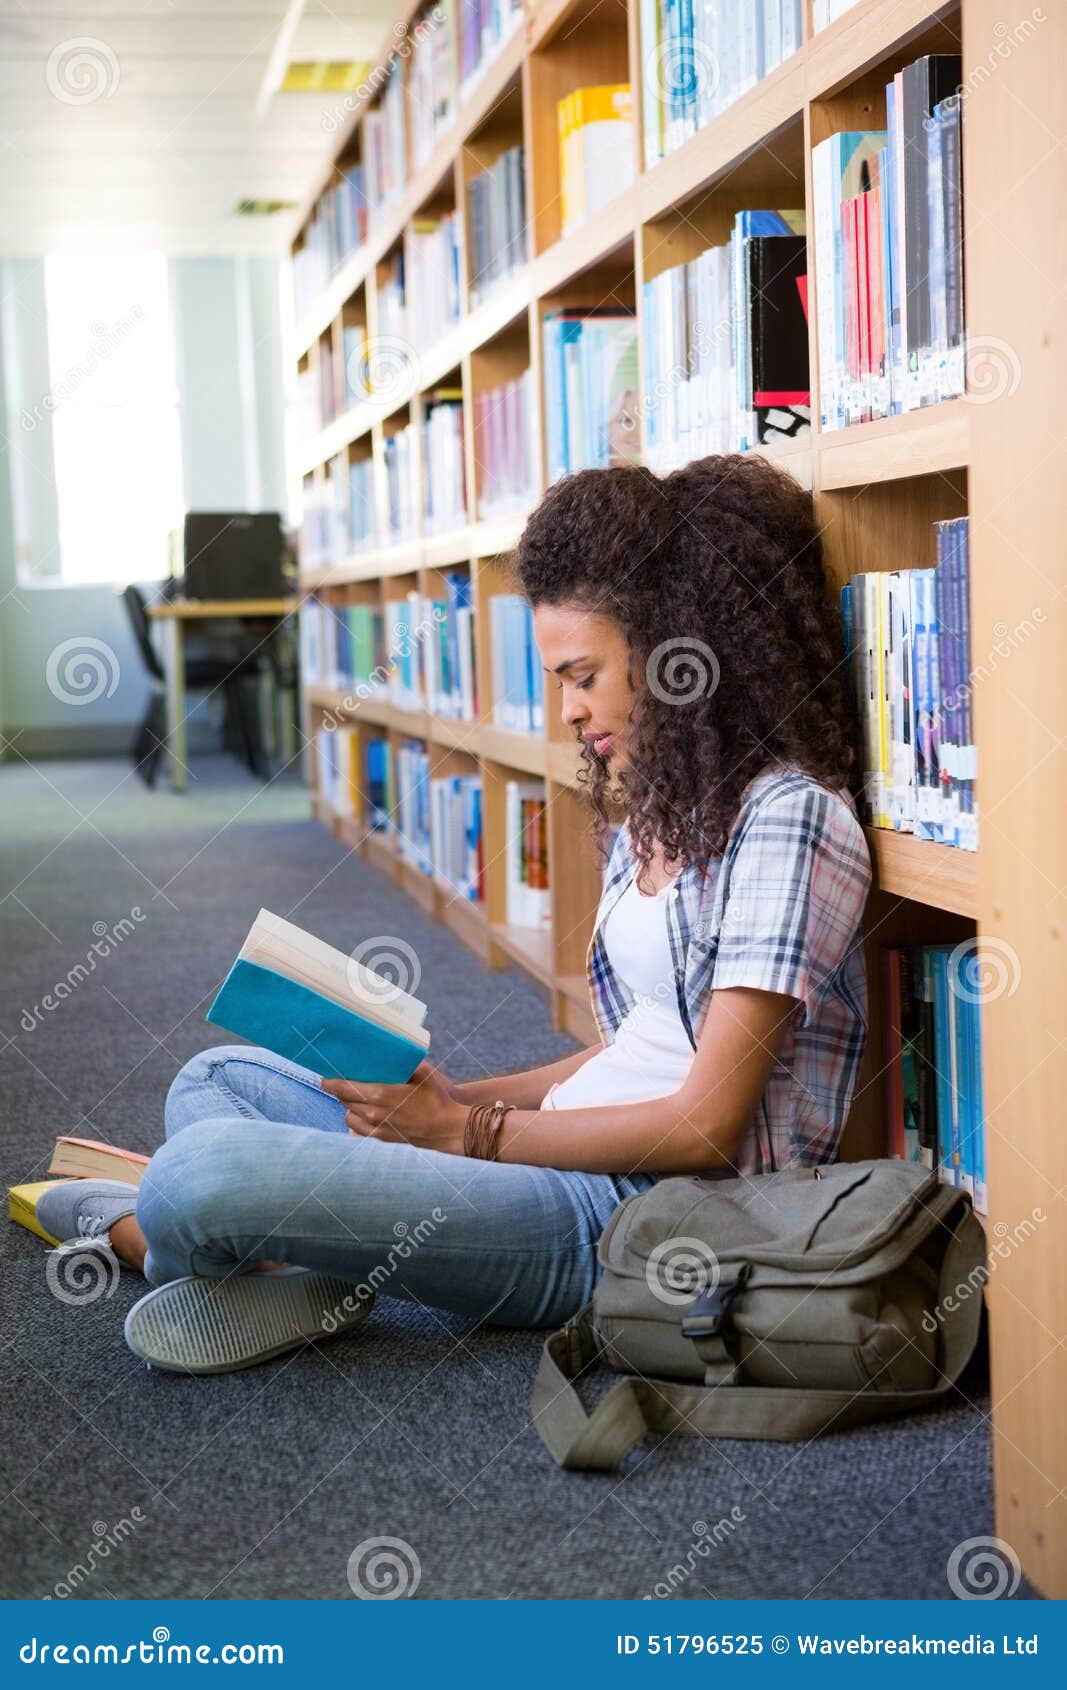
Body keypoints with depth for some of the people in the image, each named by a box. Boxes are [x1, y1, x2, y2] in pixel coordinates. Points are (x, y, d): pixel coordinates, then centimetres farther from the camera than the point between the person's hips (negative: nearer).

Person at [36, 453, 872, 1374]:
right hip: (575, 1162, 10)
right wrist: (447, 1099, 4)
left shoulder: (789, 819, -14)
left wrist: (467, 1129, -9)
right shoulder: (652, 814, 17)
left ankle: (142, 1231, 12)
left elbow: (705, 1126, -18)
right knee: (219, 1080, 16)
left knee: (201, 1174, -24)